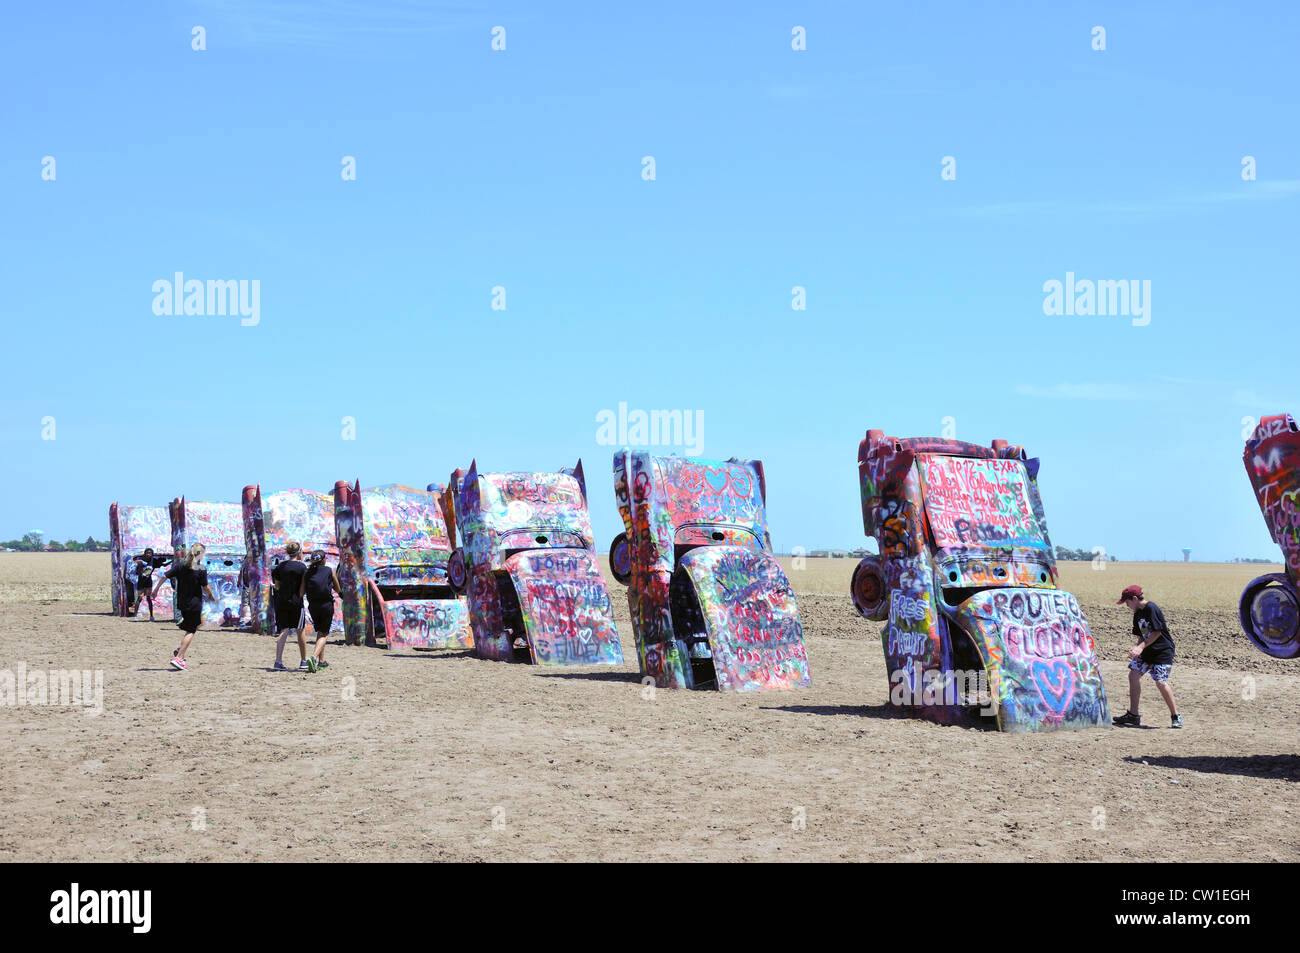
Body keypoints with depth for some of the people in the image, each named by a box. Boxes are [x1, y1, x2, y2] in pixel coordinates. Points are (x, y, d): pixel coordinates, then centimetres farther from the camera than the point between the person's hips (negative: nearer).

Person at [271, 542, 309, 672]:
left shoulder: (280, 566, 3)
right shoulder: (301, 567, -7)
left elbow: (277, 585, 8)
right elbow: (304, 587, -7)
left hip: (281, 601, 3)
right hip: (296, 602, -3)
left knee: (284, 631, 1)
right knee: (300, 631, 9)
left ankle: (278, 662, -10)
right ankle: (303, 662, 16)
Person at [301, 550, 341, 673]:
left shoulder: (307, 573, 2)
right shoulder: (329, 571, -4)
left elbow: (301, 593, 0)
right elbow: (338, 590, 5)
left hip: (313, 606, 4)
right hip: (327, 605, -4)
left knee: (320, 632, 22)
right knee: (324, 634, 2)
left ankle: (321, 661, 22)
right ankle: (314, 657, -21)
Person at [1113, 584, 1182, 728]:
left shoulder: (1151, 608, -17)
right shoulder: (1137, 613, 10)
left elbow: (1157, 632, -19)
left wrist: (1141, 647, -20)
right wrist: (1136, 648, -5)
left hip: (1163, 650, -9)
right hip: (1146, 651, 9)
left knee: (1160, 682, -15)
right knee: (1134, 674, 1)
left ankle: (1175, 716, 0)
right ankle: (1133, 715, 7)